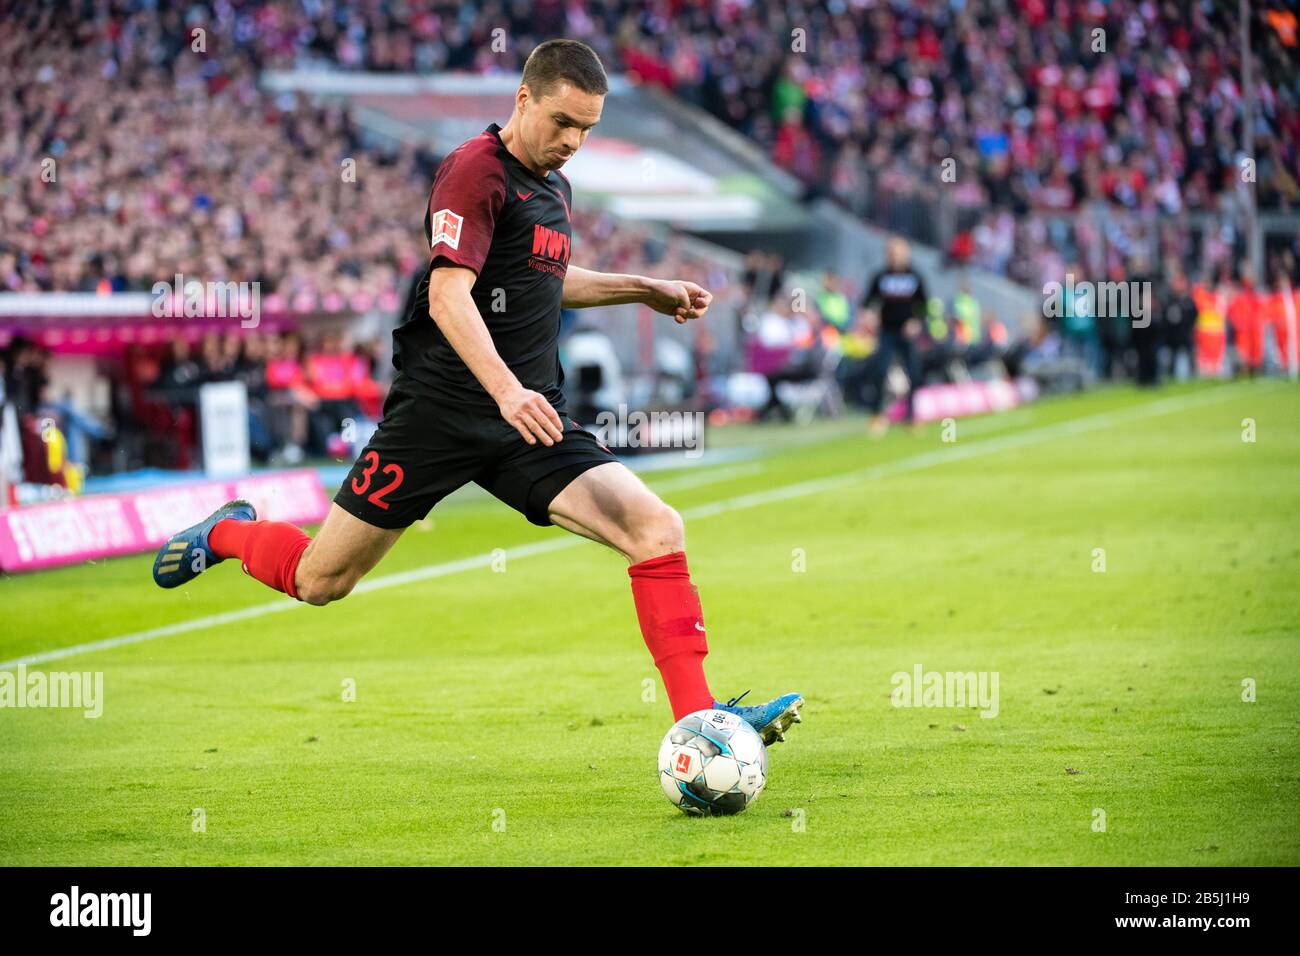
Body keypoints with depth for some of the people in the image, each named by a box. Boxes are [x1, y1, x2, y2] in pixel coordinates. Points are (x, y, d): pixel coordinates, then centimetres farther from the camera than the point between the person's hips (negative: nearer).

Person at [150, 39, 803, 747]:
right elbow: (448, 294, -23)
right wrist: (506, 389, -36)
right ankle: (228, 532, 37)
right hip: (441, 409, -6)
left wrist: (644, 290, 27)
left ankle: (697, 717, -14)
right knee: (319, 581, 4)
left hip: (531, 420, 7)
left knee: (657, 529, -14)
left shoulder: (553, 187, 15)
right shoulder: (475, 169, -11)